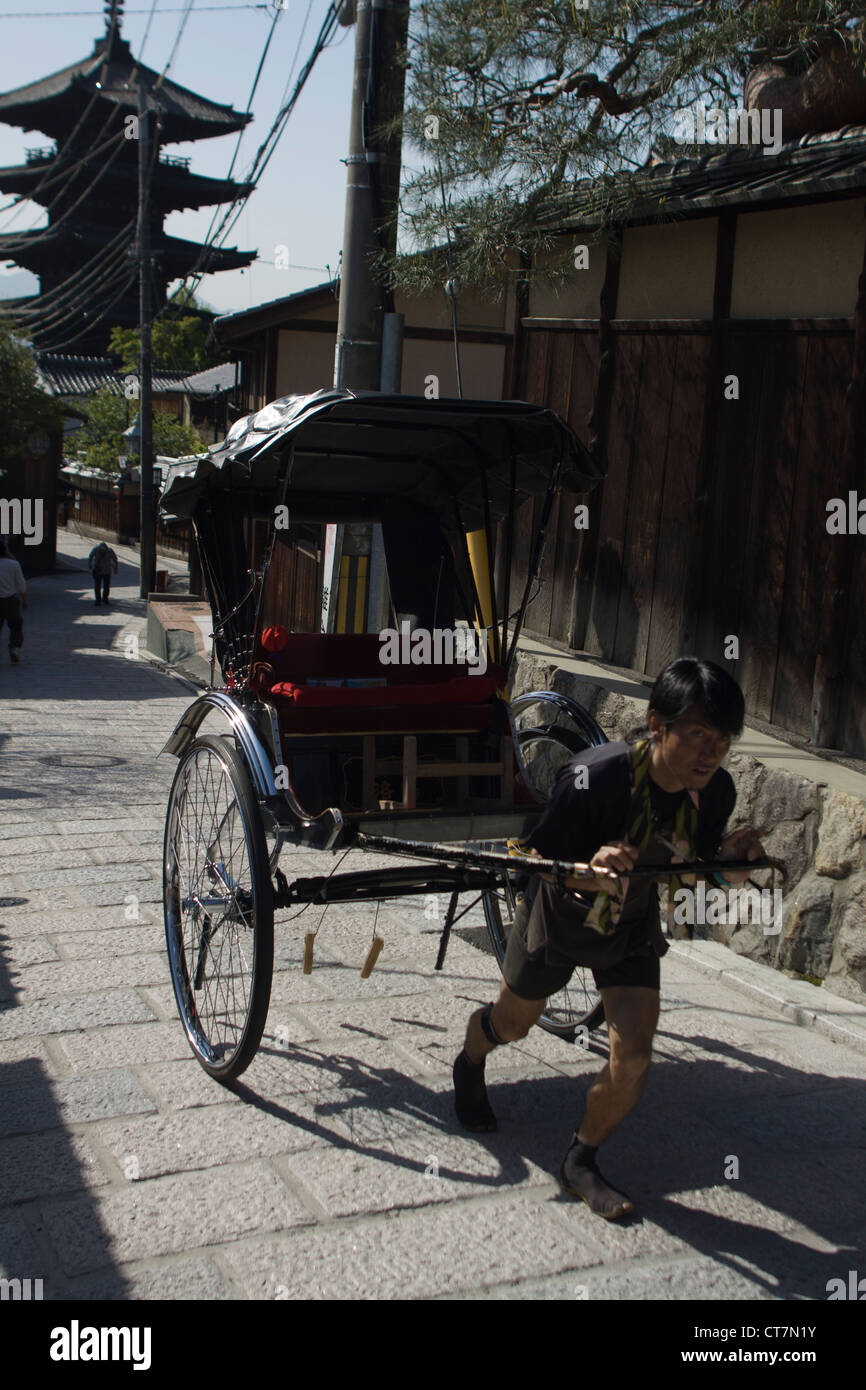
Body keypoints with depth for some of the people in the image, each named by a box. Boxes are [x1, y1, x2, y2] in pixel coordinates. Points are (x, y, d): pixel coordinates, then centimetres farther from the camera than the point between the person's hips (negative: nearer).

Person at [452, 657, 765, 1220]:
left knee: (633, 1057, -7)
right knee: (511, 1023, 21)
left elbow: (699, 865, -3)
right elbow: (539, 861, -26)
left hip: (632, 929, 3)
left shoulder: (716, 790, -21)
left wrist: (732, 858, -26)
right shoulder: (595, 778, -37)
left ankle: (581, 1162, 20)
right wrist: (591, 870, -47)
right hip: (557, 918, -3)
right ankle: (470, 1065, 59)